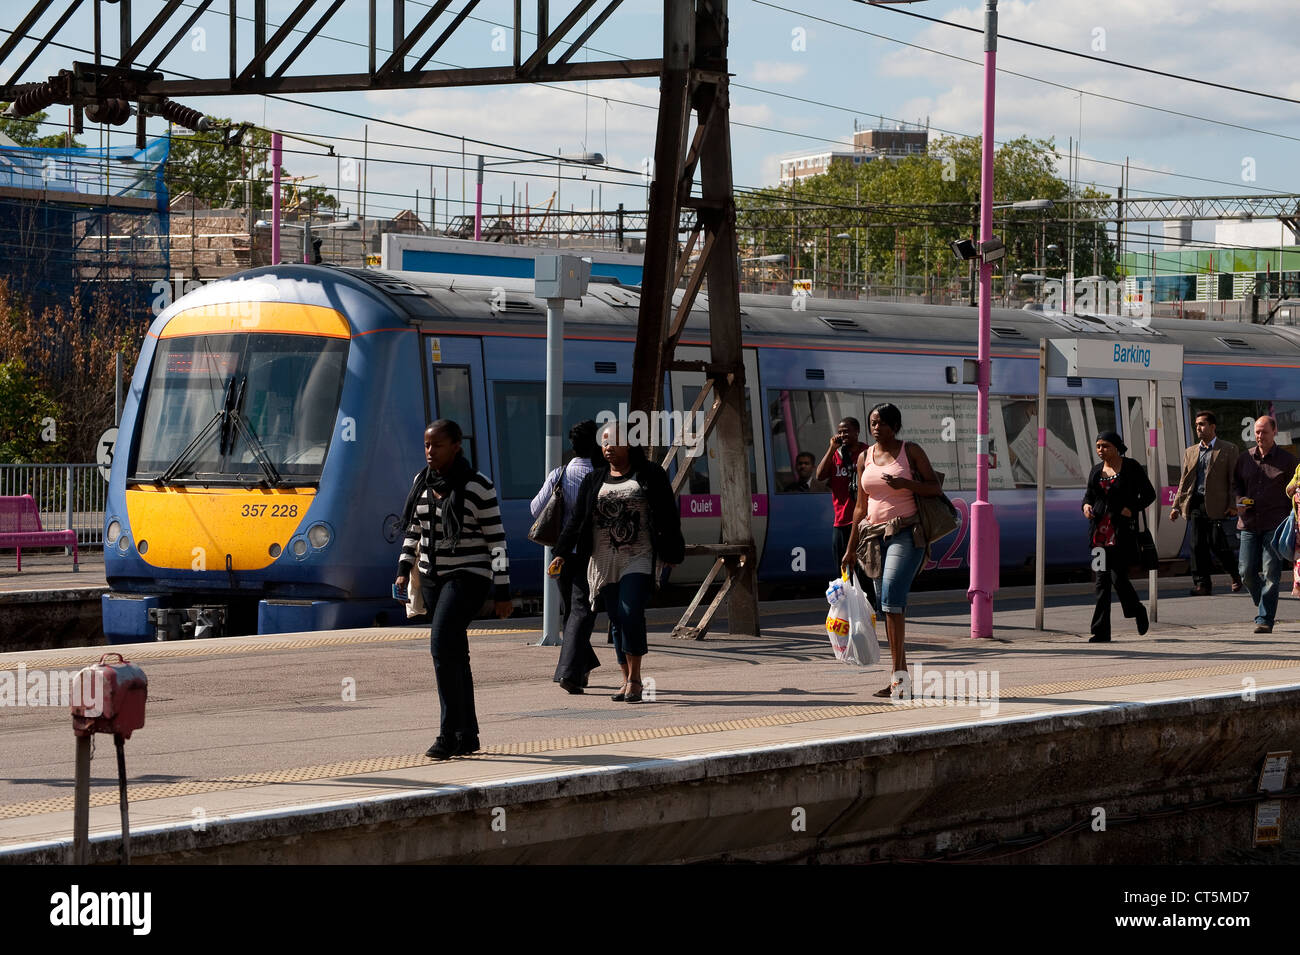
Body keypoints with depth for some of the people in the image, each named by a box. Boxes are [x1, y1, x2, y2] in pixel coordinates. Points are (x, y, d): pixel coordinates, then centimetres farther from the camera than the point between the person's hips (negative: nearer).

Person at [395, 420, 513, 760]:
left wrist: (503, 592, -10)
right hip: (433, 578, 7)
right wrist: (404, 569, 9)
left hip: (468, 578, -7)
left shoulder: (478, 486, -11)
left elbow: (496, 540, -9)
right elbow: (414, 530, 19)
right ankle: (468, 736, 16)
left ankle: (450, 735, -17)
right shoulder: (422, 482, 8)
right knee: (455, 654, 9)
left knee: (442, 645, -20)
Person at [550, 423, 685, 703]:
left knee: (630, 614, -17)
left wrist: (670, 552, 1)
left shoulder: (649, 475, 6)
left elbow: (668, 516, 6)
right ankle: (628, 680, 11)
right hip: (604, 561, 4)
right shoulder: (593, 481, 14)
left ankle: (634, 678, -9)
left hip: (638, 558, -4)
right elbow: (577, 520, 9)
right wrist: (562, 553, -2)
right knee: (616, 620, 4)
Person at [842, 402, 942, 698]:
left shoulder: (911, 451, 0)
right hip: (874, 535, 6)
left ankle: (898, 675, -23)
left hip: (906, 533, -5)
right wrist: (850, 548, 15)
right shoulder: (865, 458, 13)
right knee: (889, 606, 5)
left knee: (892, 597, -20)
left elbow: (935, 488, -1)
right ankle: (902, 674, 9)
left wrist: (904, 484, -18)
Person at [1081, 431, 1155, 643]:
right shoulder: (1097, 470, 12)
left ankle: (1137, 610, 24)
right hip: (1100, 529, 5)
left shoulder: (1131, 468, -3)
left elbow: (1149, 494, -1)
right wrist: (1086, 505, -2)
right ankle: (1101, 632, -1)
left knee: (1118, 576, -7)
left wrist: (1132, 508, -16)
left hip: (1122, 531, -5)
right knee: (1102, 579, 0)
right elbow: (1089, 494, 21)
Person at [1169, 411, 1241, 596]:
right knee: (1197, 546, 0)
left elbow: (1233, 478, -1)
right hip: (1195, 504, 5)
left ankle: (1236, 576, 14)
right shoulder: (1190, 452, 20)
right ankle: (1202, 584, 2)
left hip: (1216, 504, -5)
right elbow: (1184, 481, 18)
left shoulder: (1228, 449, 5)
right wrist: (1177, 506, 9)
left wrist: (1232, 505, -9)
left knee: (1217, 544, -8)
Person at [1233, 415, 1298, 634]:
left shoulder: (1287, 460, 3)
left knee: (1270, 573, -8)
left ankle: (1264, 619, -7)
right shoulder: (1244, 459, 11)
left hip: (1276, 523, -3)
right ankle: (1262, 603, 28)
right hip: (1249, 523, 3)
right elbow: (1236, 483, 23)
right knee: (1246, 571, 1)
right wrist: (1240, 499, 1)